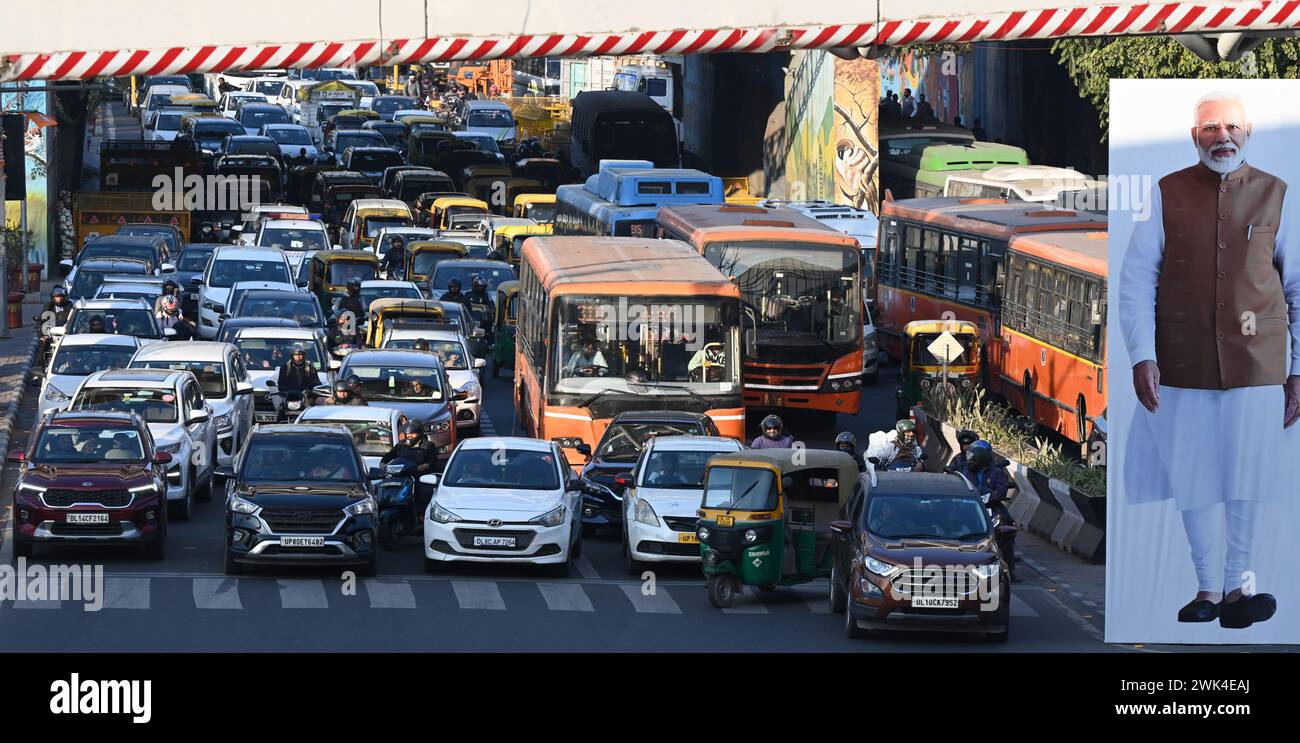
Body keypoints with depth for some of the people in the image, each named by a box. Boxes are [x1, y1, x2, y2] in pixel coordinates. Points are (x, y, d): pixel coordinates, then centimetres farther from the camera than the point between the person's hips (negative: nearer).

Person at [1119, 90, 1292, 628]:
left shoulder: (1276, 197, 4)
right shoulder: (1166, 196, 2)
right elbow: (1136, 281, 0)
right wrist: (1142, 357, -9)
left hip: (1257, 362, 0)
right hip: (1183, 363, 0)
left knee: (1250, 480, 1)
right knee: (1194, 480, 7)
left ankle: (1239, 583, 15)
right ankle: (1208, 589, 19)